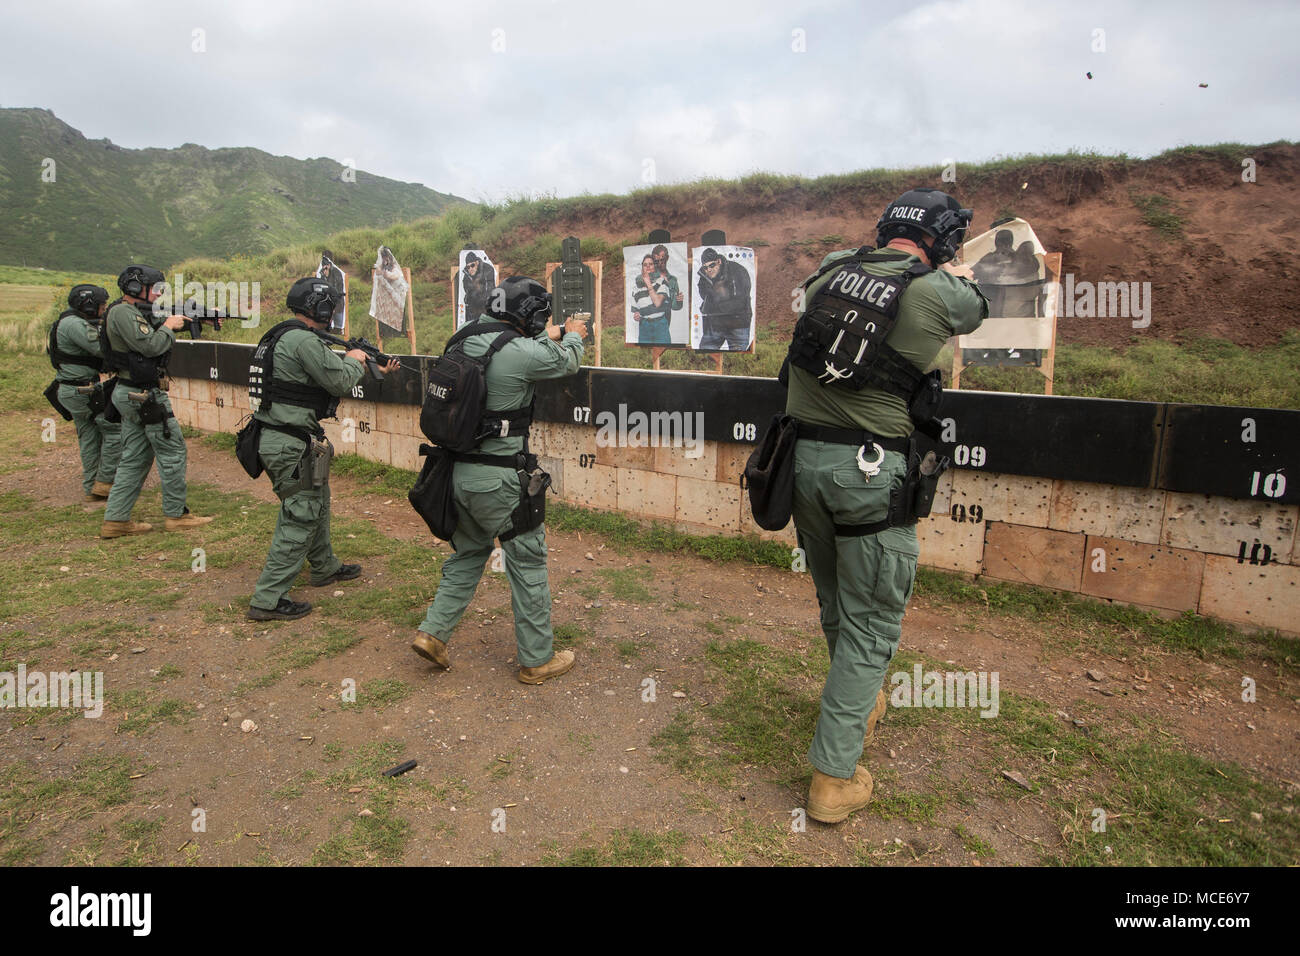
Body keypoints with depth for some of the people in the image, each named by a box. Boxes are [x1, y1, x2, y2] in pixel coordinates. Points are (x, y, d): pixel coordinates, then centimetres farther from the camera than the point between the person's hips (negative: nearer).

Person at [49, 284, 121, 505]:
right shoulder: (74, 324, -17)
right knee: (115, 429, -3)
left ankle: (92, 491, 17)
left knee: (89, 438, 12)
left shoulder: (78, 321, 14)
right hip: (85, 391, -10)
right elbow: (102, 349, -23)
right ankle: (104, 483, 0)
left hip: (72, 391, 10)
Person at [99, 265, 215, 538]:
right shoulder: (123, 313, -15)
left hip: (131, 394, 10)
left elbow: (172, 321, 21)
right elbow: (150, 345, -24)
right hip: (145, 396, -10)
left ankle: (116, 520, 14)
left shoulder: (136, 312, 15)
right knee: (172, 450, -1)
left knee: (135, 457, 12)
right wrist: (169, 326, -8)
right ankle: (176, 515, 7)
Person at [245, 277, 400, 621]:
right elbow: (340, 382, -16)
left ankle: (325, 567, 43)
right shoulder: (304, 340, -19)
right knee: (300, 518, -4)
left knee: (317, 503, 25)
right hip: (291, 445, -11)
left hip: (277, 436, 11)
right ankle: (268, 600, 0)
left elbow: (329, 370, 19)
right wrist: (354, 360, 4)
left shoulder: (284, 336, 13)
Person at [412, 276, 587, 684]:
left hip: (459, 472, 7)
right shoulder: (523, 354, -17)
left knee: (468, 553, 25)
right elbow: (567, 362, 3)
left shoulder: (466, 340, 3)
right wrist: (573, 335, 26)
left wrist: (547, 337, 37)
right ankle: (537, 659, 17)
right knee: (528, 562, 7)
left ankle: (433, 632, 23)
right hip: (499, 479, -7)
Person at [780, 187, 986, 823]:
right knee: (870, 622, 6)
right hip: (872, 471, -5)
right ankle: (833, 778, 11)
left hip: (805, 458, 6)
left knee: (836, 606, 23)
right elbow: (976, 310, 17)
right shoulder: (939, 292, -5)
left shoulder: (828, 272, 5)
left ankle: (860, 704, 48)